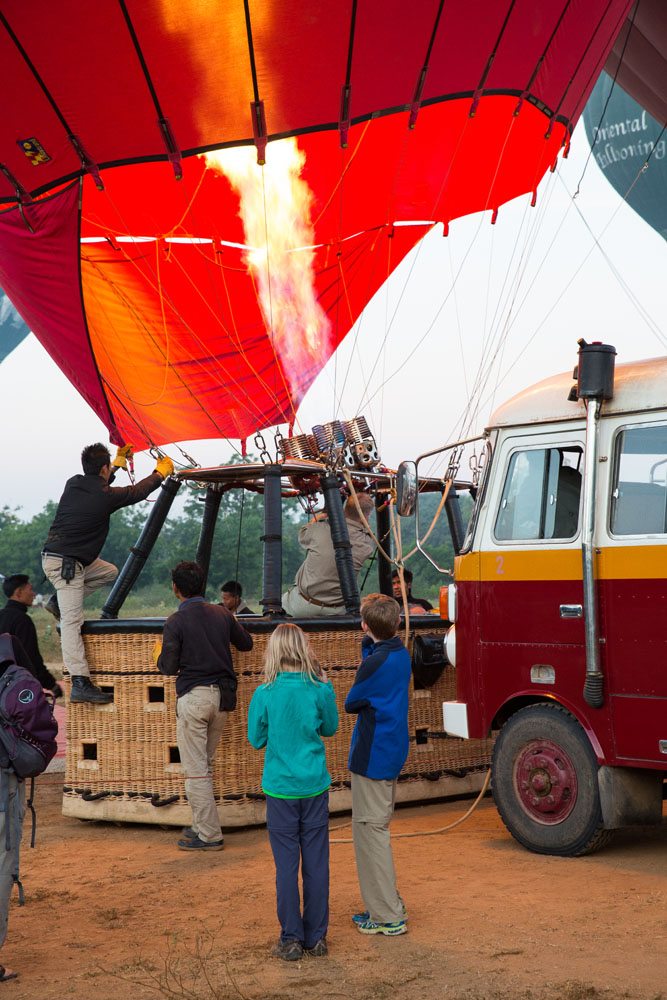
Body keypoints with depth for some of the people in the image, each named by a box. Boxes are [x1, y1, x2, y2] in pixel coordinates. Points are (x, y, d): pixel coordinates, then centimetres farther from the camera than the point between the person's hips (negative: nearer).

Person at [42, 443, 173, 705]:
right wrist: (161, 472, 21)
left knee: (110, 572, 23)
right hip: (66, 563, -9)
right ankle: (80, 684, -18)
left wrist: (119, 462, 39)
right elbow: (137, 492, 3)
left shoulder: (73, 484, 7)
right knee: (72, 622, -13)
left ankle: (58, 602, 17)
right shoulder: (105, 495, -14)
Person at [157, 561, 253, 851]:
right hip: (222, 696, 6)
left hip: (193, 696, -6)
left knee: (195, 769, 0)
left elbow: (169, 667, -11)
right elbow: (246, 643, 18)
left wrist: (162, 660, 11)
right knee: (206, 764, 17)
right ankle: (203, 825, 21)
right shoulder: (222, 614, 6)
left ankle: (209, 835, 1)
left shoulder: (176, 621, -10)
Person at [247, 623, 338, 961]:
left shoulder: (265, 694, -11)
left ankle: (291, 939, 11)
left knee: (287, 865, 6)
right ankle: (316, 937, 18)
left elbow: (256, 739, 0)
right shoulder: (320, 690, -8)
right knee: (316, 863, 10)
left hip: (281, 789, -2)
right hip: (315, 786, 2)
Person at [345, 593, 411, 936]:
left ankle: (388, 917, 4)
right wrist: (369, 646, 5)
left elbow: (351, 703, -10)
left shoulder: (375, 663, -22)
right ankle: (390, 904, 29)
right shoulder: (401, 654, 5)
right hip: (393, 753, 10)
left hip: (373, 757, -10)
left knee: (370, 831, -1)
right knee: (378, 828, 21)